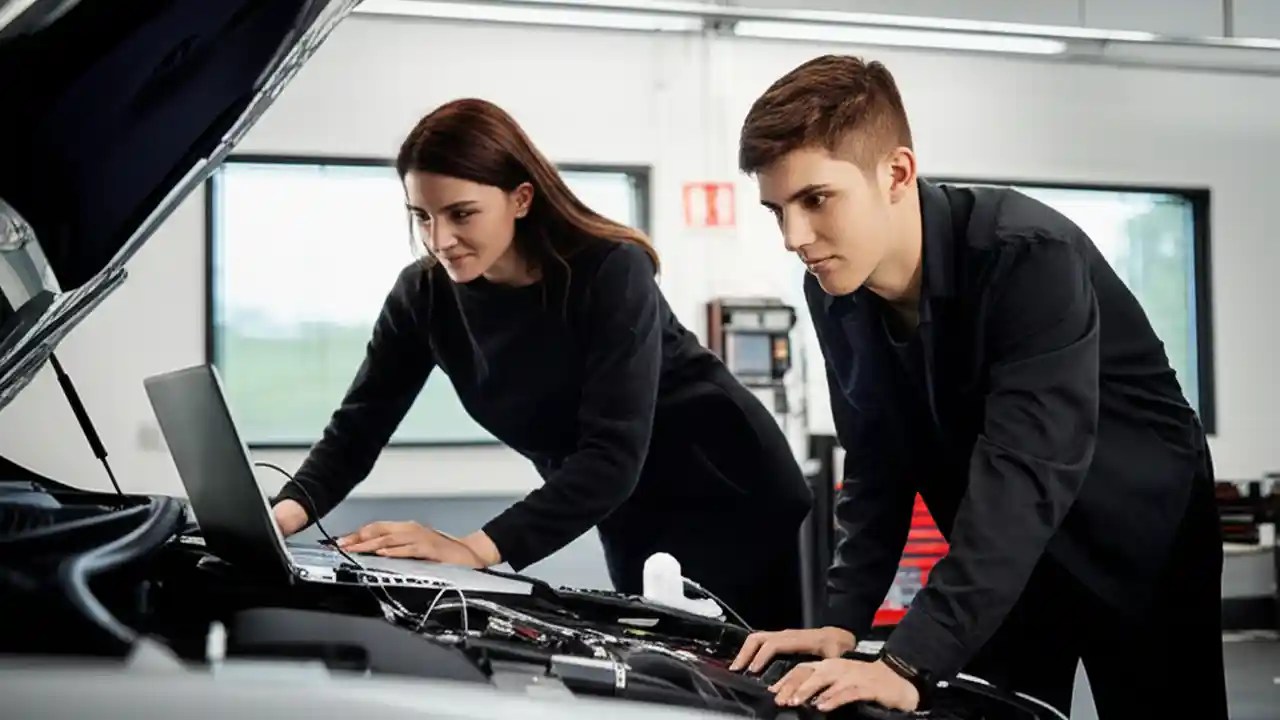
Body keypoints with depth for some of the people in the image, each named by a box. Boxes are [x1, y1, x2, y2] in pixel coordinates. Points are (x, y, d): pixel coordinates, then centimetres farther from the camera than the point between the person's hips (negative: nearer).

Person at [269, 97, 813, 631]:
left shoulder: (611, 271, -28)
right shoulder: (426, 295, -10)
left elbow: (613, 455, -35)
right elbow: (358, 427, -10)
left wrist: (481, 549, -44)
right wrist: (292, 509, -31)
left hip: (728, 498, -6)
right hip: (632, 523, 6)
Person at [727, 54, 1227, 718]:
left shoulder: (1031, 255, -31)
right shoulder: (835, 293, -10)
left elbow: (1025, 471, -39)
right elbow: (878, 468, -4)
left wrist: (909, 664, -46)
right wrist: (841, 622, -18)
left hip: (1140, 535, -5)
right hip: (1003, 559, 5)